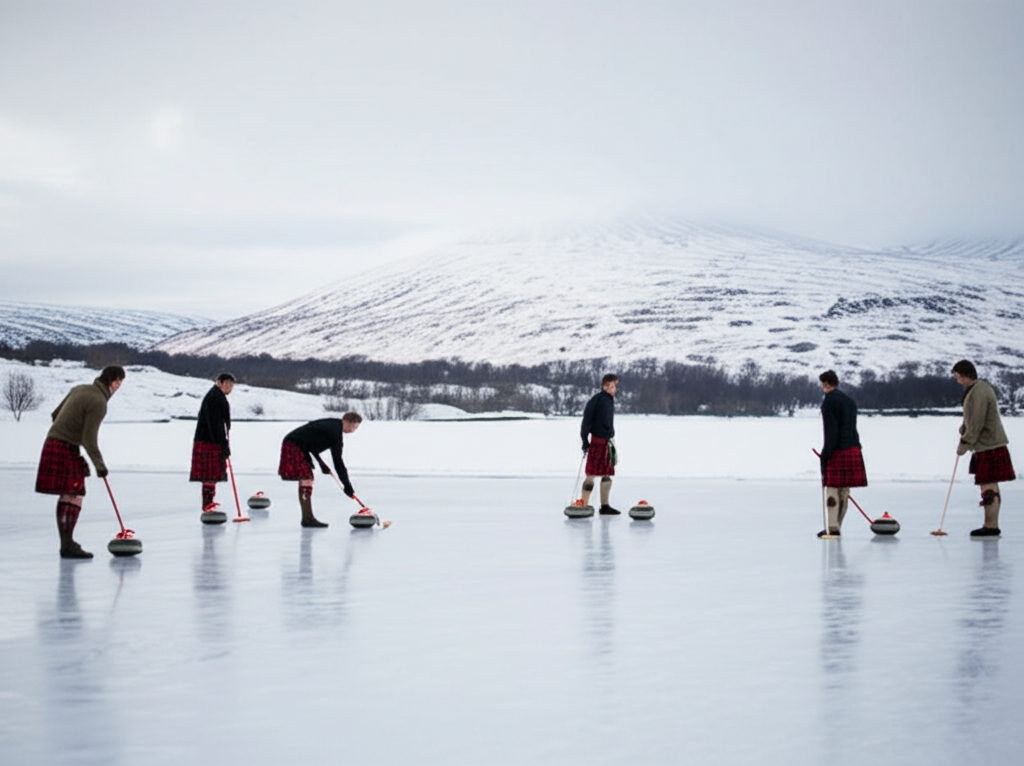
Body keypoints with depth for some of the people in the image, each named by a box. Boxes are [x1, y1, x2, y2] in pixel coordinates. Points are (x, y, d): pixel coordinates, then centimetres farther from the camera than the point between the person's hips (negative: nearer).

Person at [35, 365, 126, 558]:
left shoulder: (79, 390, 11)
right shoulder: (99, 403, -15)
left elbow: (56, 415, 19)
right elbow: (89, 440, -16)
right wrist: (100, 465, -5)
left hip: (54, 443, 9)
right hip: (66, 450, -9)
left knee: (66, 496, 13)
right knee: (73, 496, -10)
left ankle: (66, 542, 18)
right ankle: (67, 546, -14)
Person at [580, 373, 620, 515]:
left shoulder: (610, 400, 16)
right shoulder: (597, 399, -11)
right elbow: (587, 418, -14)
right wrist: (585, 439, -16)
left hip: (607, 442, 9)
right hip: (597, 441, -9)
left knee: (607, 475, 10)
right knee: (592, 474, -8)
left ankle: (605, 506, 15)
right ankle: (584, 505, -5)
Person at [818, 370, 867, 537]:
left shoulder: (829, 401, -8)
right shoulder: (849, 401, 17)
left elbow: (831, 431, -15)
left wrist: (825, 455, -14)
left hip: (837, 452, -8)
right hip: (853, 449, 8)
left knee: (832, 489, -6)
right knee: (844, 491, 9)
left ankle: (832, 526, -11)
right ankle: (837, 526, 12)